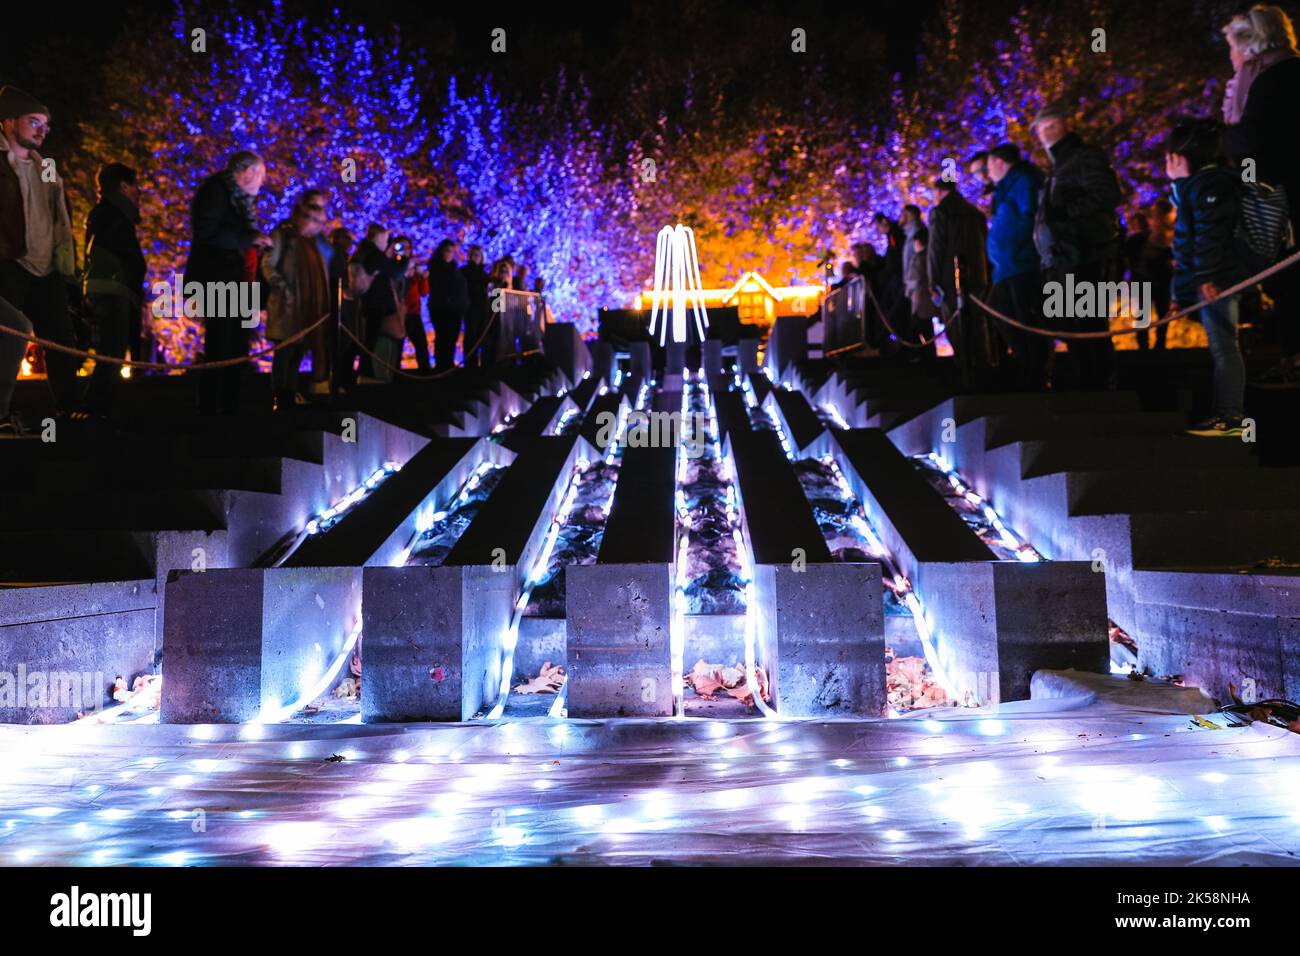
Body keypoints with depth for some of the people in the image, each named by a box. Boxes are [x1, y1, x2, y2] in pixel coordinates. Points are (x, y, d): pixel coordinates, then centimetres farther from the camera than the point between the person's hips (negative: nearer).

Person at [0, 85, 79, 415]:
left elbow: (61, 219, 21)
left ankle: (69, 409, 14)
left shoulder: (47, 169, 19)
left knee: (61, 343, 7)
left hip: (47, 271, 6)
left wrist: (67, 259, 11)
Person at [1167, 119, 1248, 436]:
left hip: (1215, 281, -11)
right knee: (1223, 348, 12)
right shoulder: (1198, 184, 21)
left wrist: (1206, 276, -25)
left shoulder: (1208, 185, -12)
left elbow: (1210, 233, -21)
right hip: (1216, 279, 11)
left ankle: (1229, 418, -9)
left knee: (1223, 348, -10)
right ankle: (1230, 415, 17)